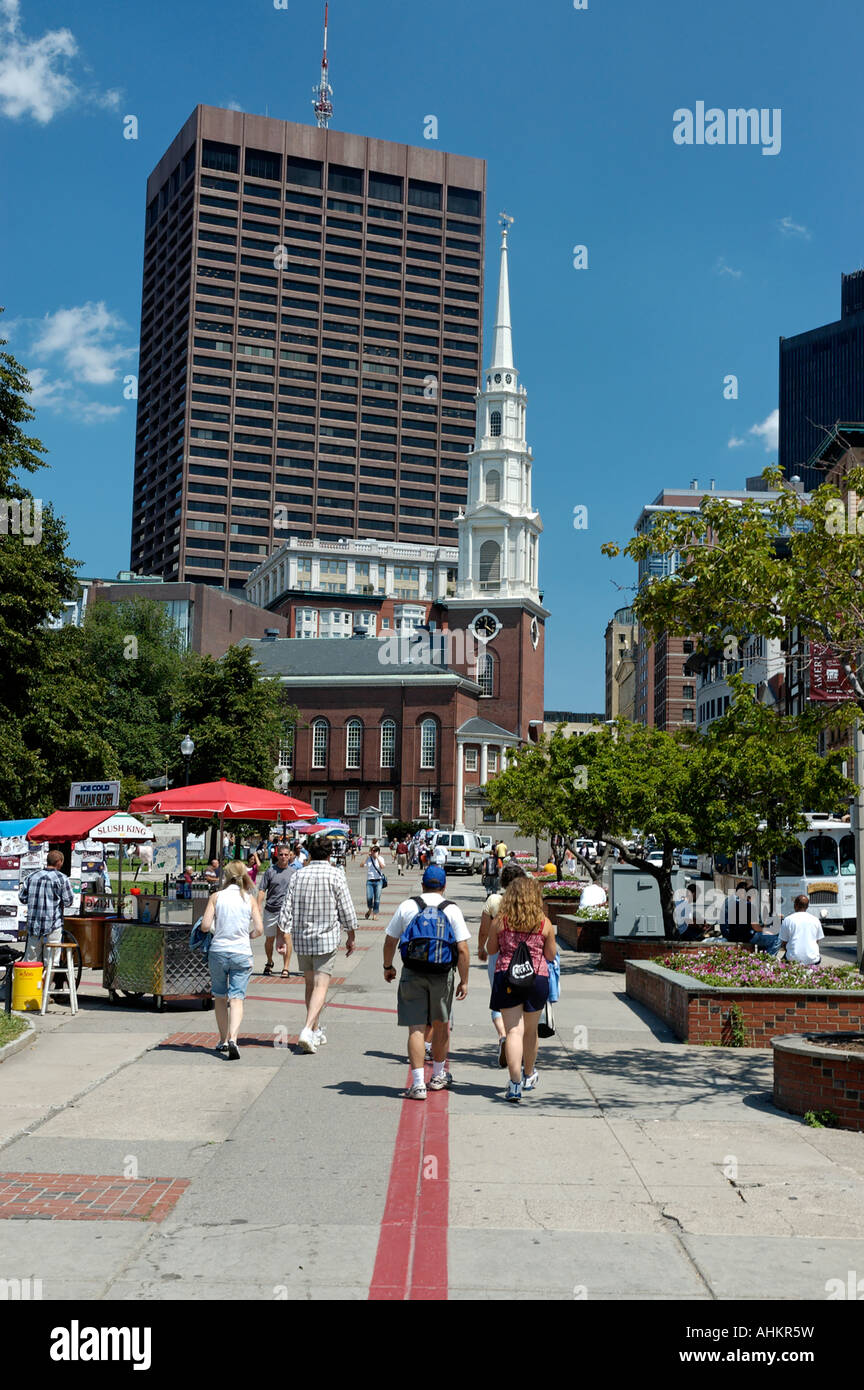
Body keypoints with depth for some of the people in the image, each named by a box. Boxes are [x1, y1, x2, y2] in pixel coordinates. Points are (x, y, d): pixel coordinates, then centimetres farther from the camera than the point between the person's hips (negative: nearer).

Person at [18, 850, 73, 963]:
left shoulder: (32, 876, 7)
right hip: (53, 925, -4)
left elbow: (22, 897, 10)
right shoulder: (62, 878, -7)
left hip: (33, 924, 5)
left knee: (30, 959, 11)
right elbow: (68, 902, -6)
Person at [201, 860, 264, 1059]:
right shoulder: (249, 899, 0)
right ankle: (232, 1039, -21)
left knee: (220, 997, 16)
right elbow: (259, 929, -4)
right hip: (242, 953, 0)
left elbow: (205, 926, -7)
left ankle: (223, 1041, 23)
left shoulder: (216, 897, -1)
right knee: (237, 998, -2)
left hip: (218, 951, 1)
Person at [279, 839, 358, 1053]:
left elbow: (287, 911, 2)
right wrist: (351, 938, 8)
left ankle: (316, 1030, 25)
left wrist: (283, 937, 7)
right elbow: (346, 910, -3)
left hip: (301, 939, 4)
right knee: (321, 986, -5)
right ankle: (307, 1029, -21)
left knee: (310, 984, 16)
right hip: (327, 939, -4)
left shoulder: (297, 876, 3)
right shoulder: (336, 875, -6)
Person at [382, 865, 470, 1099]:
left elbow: (390, 941, 5)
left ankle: (418, 1084, -7)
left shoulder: (407, 906, 1)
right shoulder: (452, 910, -1)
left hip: (412, 974, -1)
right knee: (441, 1024, 18)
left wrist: (388, 966, 21)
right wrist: (464, 981, 3)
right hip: (443, 975, 1)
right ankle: (438, 1075, 33)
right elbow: (463, 951, -5)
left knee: (416, 1028, 0)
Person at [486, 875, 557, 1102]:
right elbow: (551, 956, 4)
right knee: (530, 1030, 18)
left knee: (514, 1031, -2)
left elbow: (491, 949, 8)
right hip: (537, 979, 1)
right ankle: (529, 1075, 37)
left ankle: (515, 1083, -15)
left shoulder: (500, 921, -3)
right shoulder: (545, 924, -4)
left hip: (506, 978, -1)